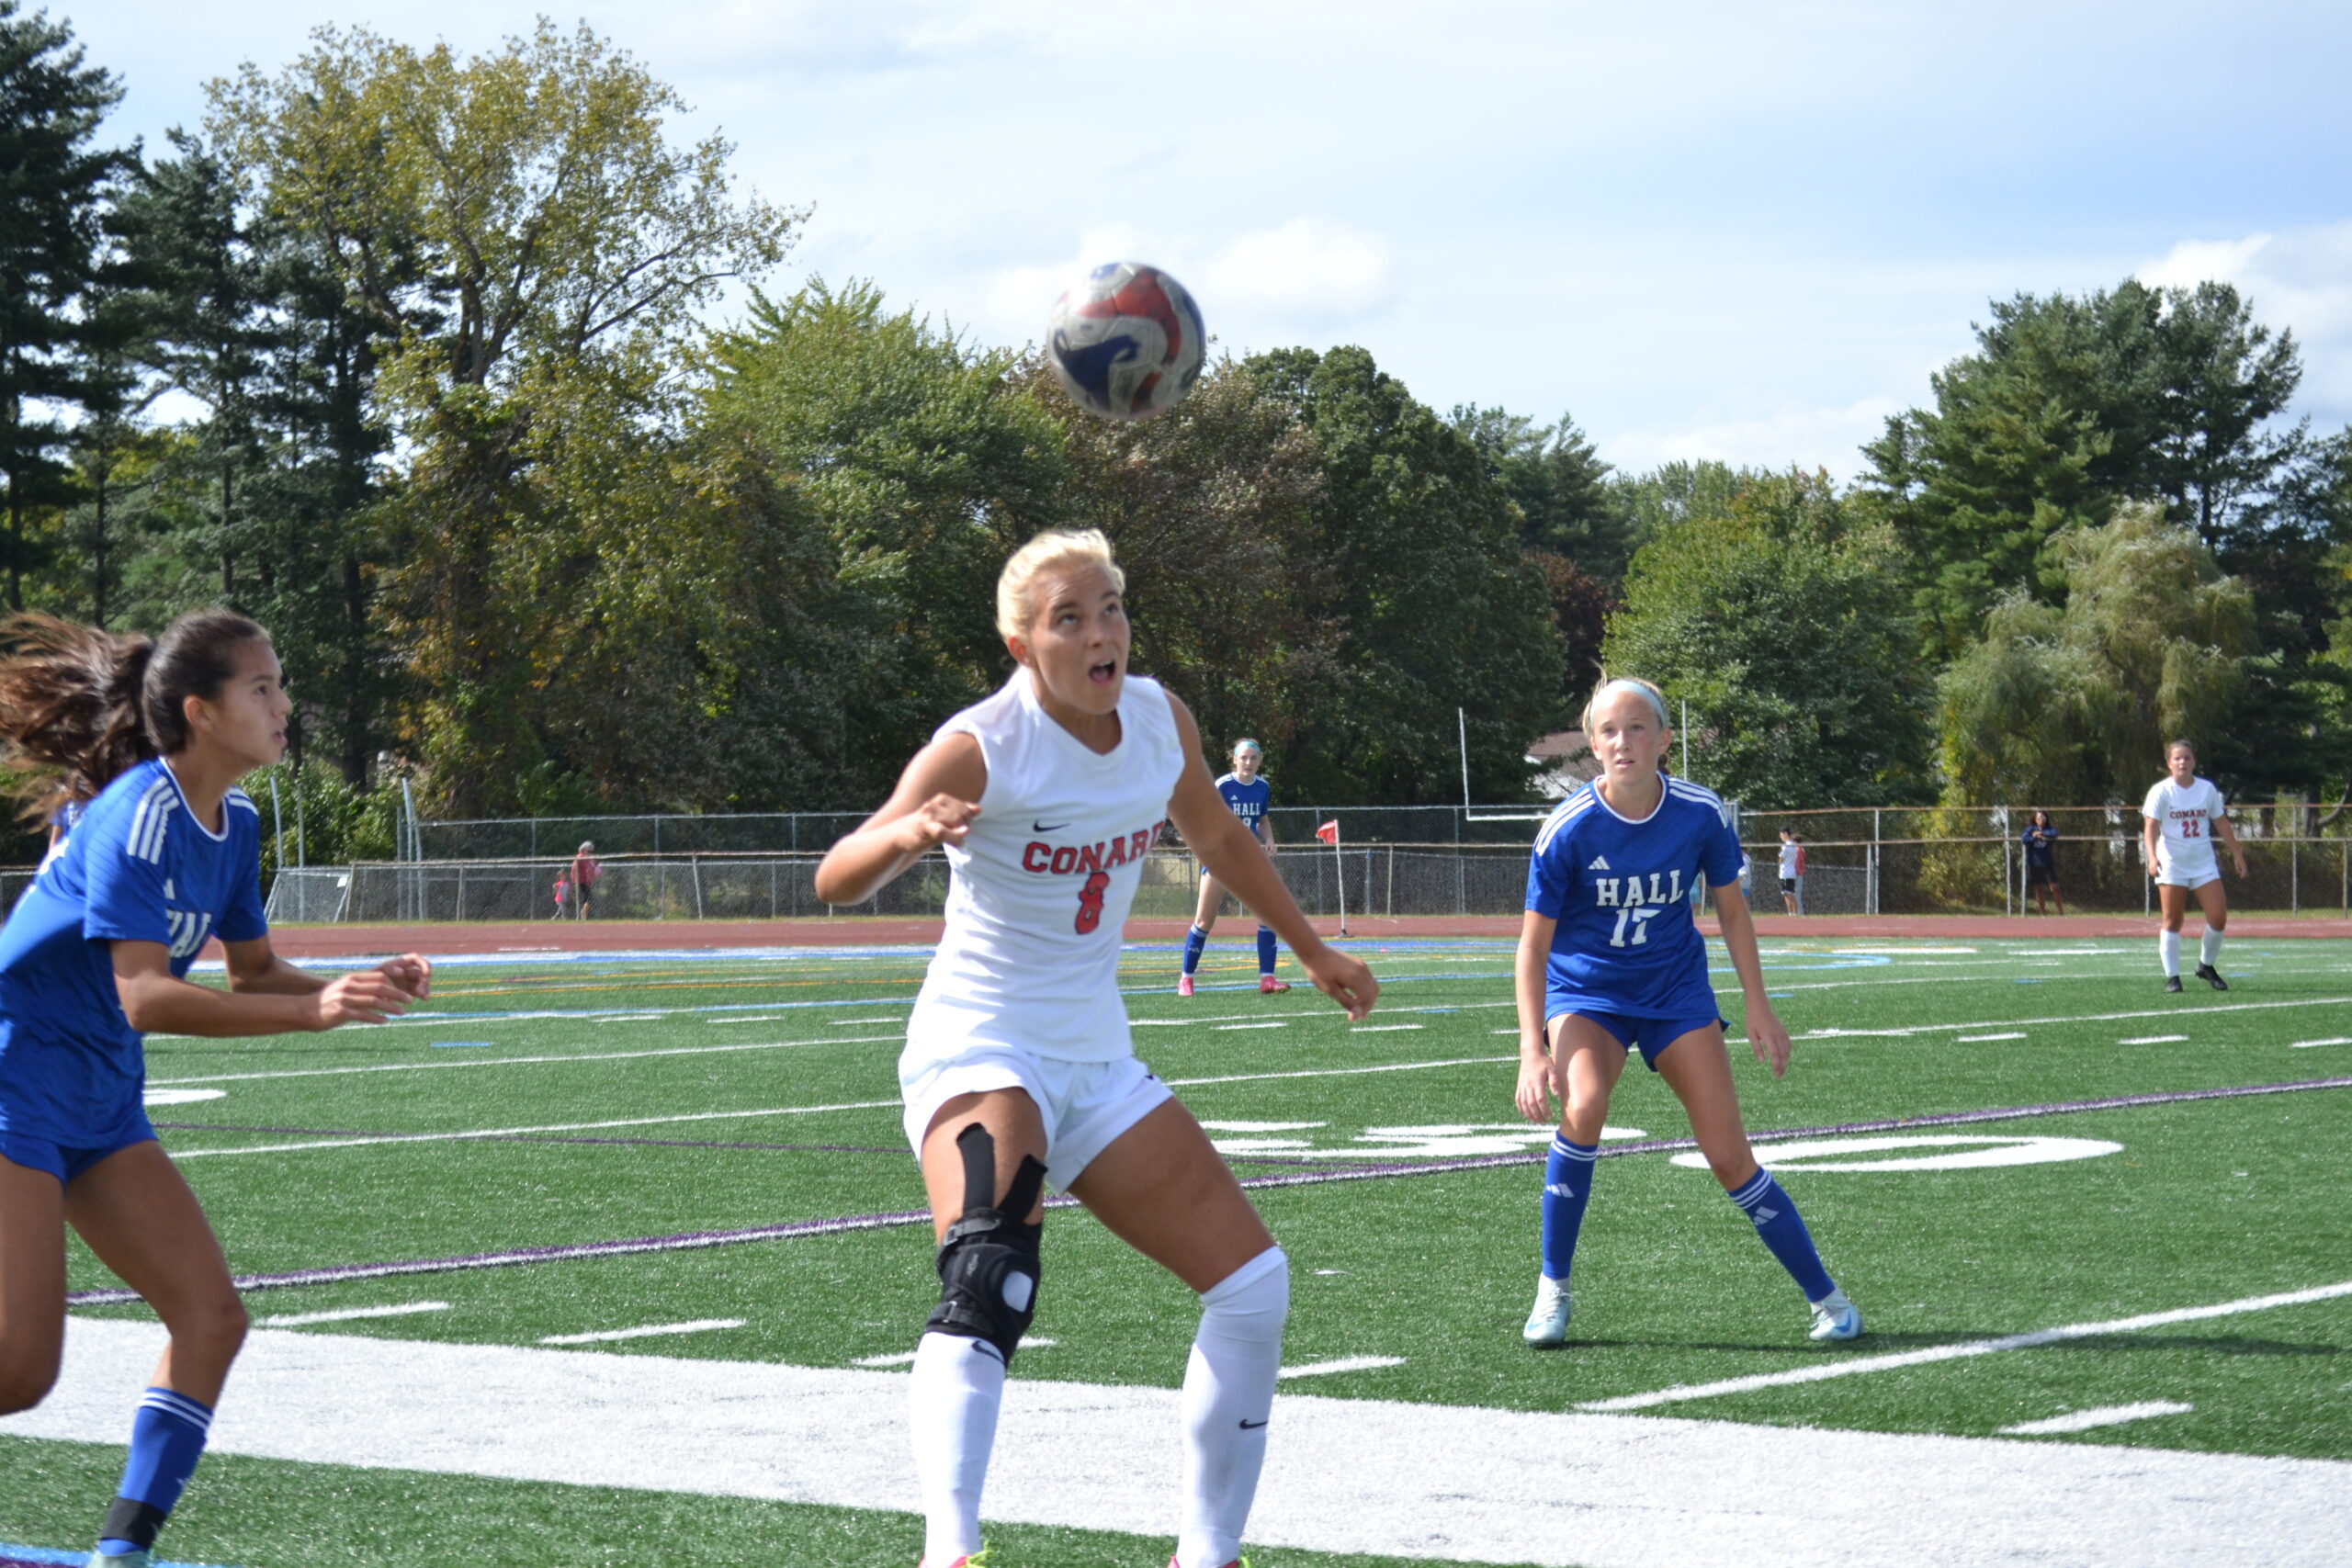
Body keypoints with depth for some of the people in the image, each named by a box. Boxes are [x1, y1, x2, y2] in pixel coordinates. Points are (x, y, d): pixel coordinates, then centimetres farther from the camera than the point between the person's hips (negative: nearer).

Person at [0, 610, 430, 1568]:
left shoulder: (233, 825, 5)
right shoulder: (138, 816, -21)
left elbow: (254, 970, 15)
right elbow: (144, 997, -29)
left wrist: (360, 988, -4)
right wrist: (312, 1010, -33)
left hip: (101, 1105, 9)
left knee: (210, 1316, -1)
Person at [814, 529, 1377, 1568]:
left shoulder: (1160, 720, 2)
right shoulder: (983, 747, -17)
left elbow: (1217, 838, 23)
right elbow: (837, 880, -28)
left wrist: (1313, 952, 29)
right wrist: (907, 832, -49)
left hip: (1097, 1062, 7)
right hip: (981, 1048, -7)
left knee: (1254, 1284, 2)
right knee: (990, 1282, -33)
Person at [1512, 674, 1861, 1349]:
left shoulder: (1702, 815, -13)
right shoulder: (1567, 830, -19)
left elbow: (1731, 910, 4)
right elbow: (1533, 943, -12)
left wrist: (1758, 1008, 2)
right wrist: (1533, 1051, -20)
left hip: (1676, 990, 2)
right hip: (1584, 992, -1)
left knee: (1729, 1154, -5)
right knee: (1582, 1107, -30)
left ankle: (1825, 1296, 12)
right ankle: (1552, 1290, -14)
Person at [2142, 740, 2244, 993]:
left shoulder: (2208, 789, 4)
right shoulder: (2161, 792, -6)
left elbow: (2222, 824, 12)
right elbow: (2150, 827, -13)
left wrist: (2237, 855, 11)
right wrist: (2152, 856, -28)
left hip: (2204, 863, 3)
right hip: (2172, 865, -3)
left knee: (2218, 917, -4)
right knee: (2173, 921, -2)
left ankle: (2206, 966, 16)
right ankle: (2171, 976, 5)